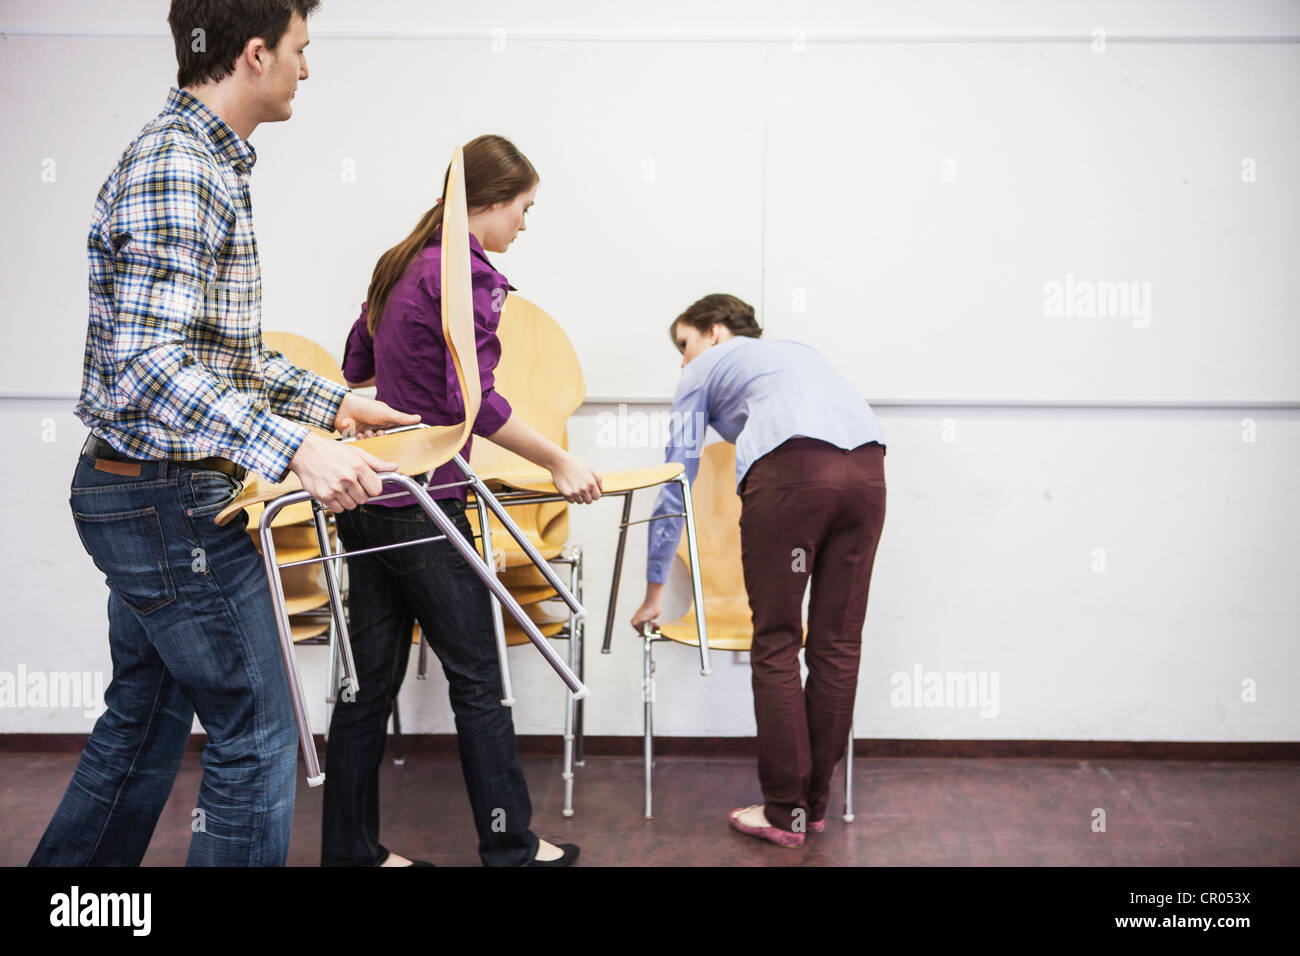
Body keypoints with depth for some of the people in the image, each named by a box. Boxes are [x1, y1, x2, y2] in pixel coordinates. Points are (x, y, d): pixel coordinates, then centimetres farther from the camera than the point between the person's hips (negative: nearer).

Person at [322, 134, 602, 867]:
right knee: (477, 676, 3)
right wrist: (559, 462, -10)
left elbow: (357, 368, 24)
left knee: (372, 678, 12)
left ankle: (351, 847, 18)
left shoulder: (402, 265, 14)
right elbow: (471, 402, -18)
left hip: (368, 496, 9)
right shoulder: (468, 273, -13)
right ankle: (510, 844, 13)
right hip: (423, 502, -8)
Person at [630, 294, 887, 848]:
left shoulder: (706, 369, 23)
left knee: (777, 646, 4)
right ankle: (815, 803, 20)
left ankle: (784, 812, 7)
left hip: (792, 468, -5)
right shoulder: (795, 349, 39)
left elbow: (677, 481, 21)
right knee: (838, 644, 10)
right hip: (867, 467, 6)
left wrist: (655, 589, 27)